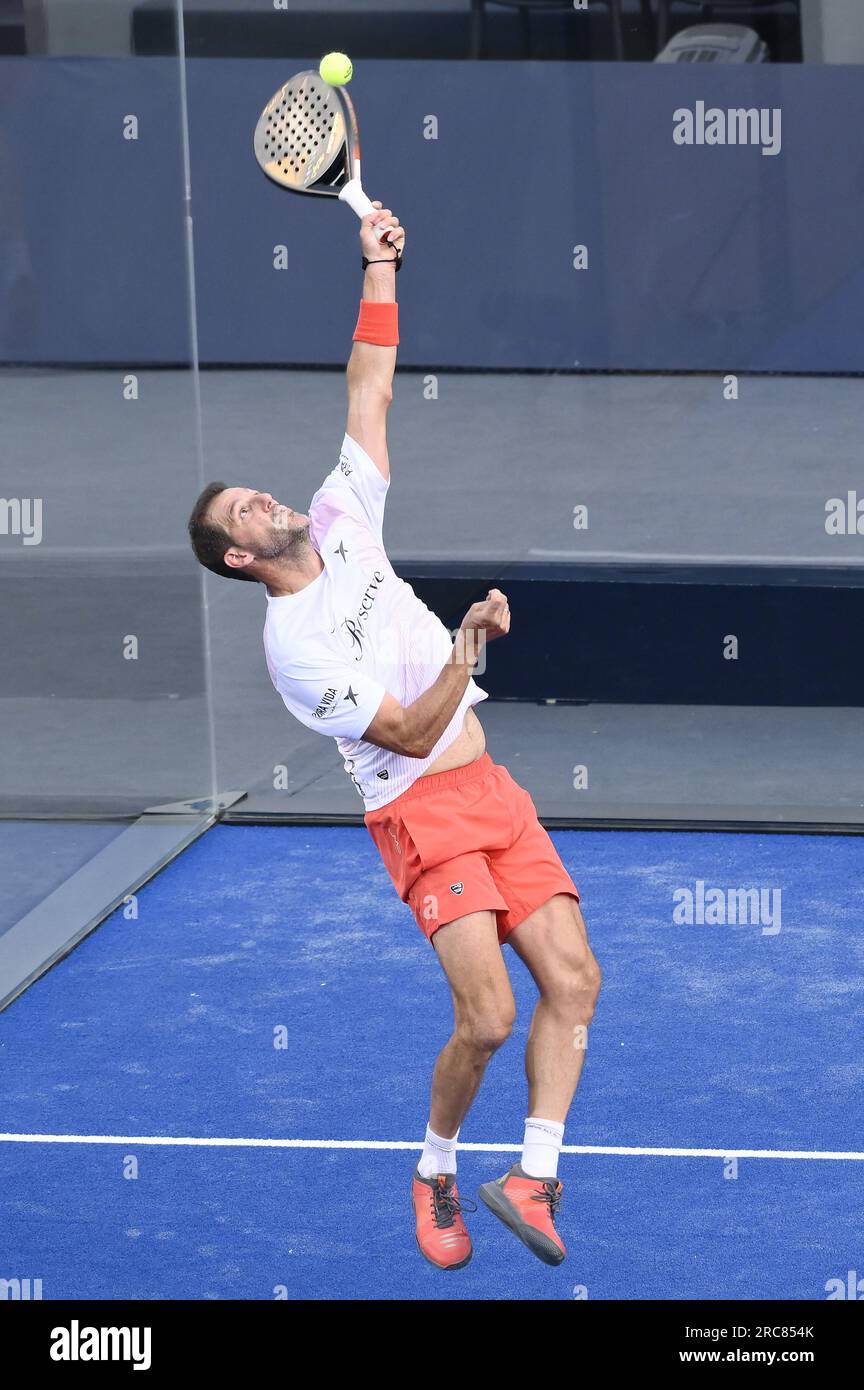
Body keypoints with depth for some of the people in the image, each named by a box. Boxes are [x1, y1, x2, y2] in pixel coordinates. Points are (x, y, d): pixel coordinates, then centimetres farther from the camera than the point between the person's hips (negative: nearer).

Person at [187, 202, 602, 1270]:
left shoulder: (341, 521, 9)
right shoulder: (293, 643, -10)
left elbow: (370, 390, 13)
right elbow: (408, 734, -15)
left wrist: (378, 267, 10)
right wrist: (469, 647, -27)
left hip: (491, 790, 7)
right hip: (422, 811, -7)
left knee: (573, 978, -7)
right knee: (487, 1016, -18)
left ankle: (531, 1177, -4)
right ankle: (435, 1171, 7)